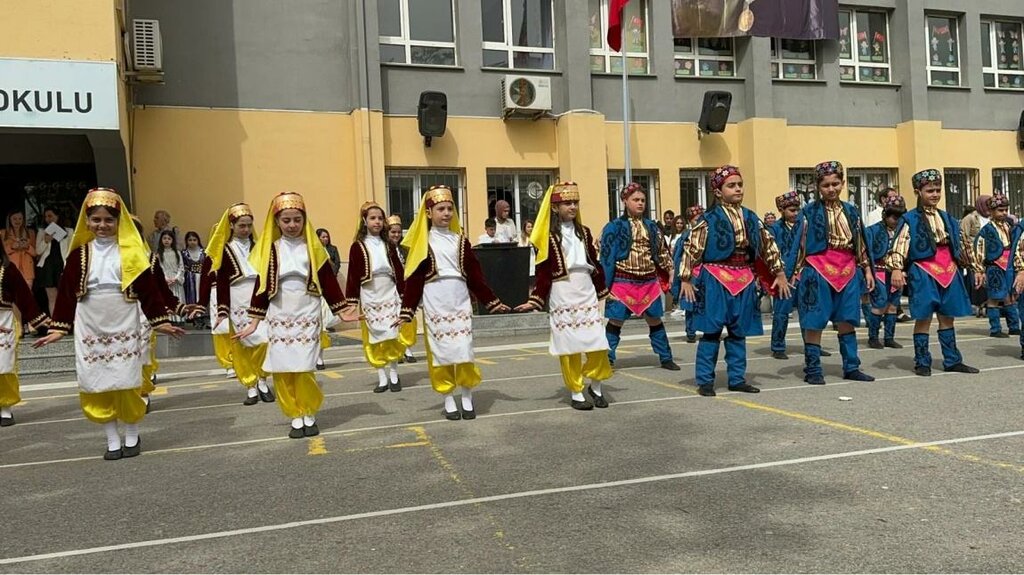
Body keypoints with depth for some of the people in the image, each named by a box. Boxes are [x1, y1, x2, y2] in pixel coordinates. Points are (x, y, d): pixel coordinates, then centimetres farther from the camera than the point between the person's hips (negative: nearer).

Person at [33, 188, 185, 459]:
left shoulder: (131, 252, -2)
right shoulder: (80, 254, 2)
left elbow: (148, 289, -1)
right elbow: (66, 292, 5)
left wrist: (161, 321, -3)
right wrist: (58, 328, 3)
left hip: (124, 327, -2)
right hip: (90, 330, 2)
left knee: (126, 384, 0)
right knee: (95, 386, 3)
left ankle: (132, 436, 18)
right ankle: (112, 440, 17)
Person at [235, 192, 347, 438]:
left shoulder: (313, 248, 1)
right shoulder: (270, 250, 1)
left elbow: (328, 281, 5)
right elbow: (262, 286, 4)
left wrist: (341, 312, 3)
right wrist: (254, 322, 2)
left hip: (307, 317, -1)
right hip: (279, 319, 1)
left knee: (304, 369, -7)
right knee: (282, 371, 0)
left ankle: (309, 415, 11)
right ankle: (296, 417, 13)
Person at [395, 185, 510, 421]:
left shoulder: (460, 240, 8)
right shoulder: (423, 242, 0)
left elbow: (474, 275, 9)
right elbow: (414, 279, -1)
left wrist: (493, 302, 7)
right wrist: (406, 311, -6)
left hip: (460, 300, 2)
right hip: (435, 303, -2)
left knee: (464, 350, 0)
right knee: (441, 351, 2)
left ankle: (467, 400, 13)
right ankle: (449, 402, 14)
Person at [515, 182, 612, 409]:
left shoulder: (583, 231, 11)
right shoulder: (548, 236, -3)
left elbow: (595, 264, 17)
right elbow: (543, 272, -4)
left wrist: (604, 291, 20)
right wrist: (535, 300, -9)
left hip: (586, 292, 4)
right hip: (562, 294, -4)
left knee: (598, 342, 2)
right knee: (569, 346, 1)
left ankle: (596, 386, 21)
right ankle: (576, 393, 13)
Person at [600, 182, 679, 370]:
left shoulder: (651, 226, 10)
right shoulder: (615, 226, -4)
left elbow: (662, 251, 17)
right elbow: (606, 256, -6)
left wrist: (670, 272, 8)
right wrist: (604, 284, -10)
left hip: (649, 282, 4)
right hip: (623, 282, -4)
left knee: (655, 320, 12)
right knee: (615, 321, 0)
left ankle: (666, 358, 22)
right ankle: (607, 360, 9)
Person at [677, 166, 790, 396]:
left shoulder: (751, 218, 10)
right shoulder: (709, 220, -6)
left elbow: (768, 245, 18)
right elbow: (691, 248, -8)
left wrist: (779, 273, 17)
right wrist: (685, 279, -11)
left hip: (744, 279, 5)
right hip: (716, 279, -5)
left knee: (739, 331, 10)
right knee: (712, 330, -2)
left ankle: (737, 378, 19)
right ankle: (705, 380, 6)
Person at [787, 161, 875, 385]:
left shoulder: (851, 211, 12)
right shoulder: (809, 212, -2)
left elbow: (861, 244, 17)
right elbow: (799, 245, -3)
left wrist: (867, 270, 14)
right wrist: (794, 274, -7)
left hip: (848, 272, 5)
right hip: (818, 272, -4)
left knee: (846, 321, 10)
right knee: (814, 323, -1)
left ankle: (851, 367, 20)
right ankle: (813, 371, 7)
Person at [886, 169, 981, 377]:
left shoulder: (947, 218, 15)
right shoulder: (910, 219, -4)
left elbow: (963, 244, 21)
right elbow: (898, 245, -15)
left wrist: (976, 268, 21)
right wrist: (896, 268, -30)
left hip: (948, 271, 6)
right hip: (924, 271, -6)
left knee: (947, 316, 11)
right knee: (924, 317, -3)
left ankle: (952, 360, 19)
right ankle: (922, 362, 6)